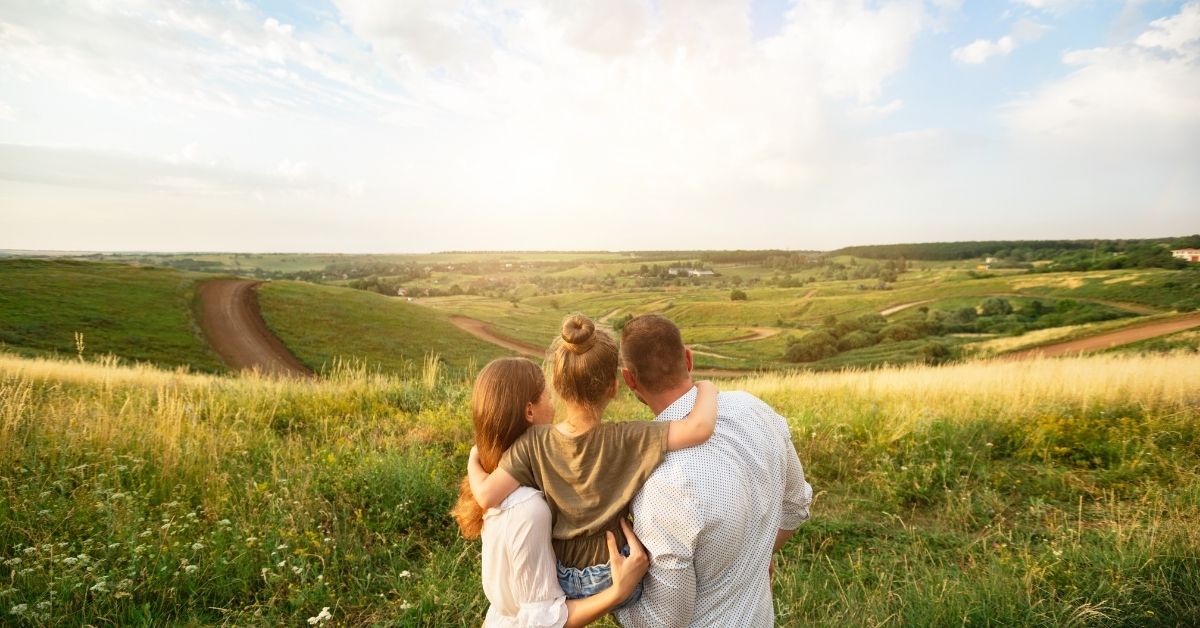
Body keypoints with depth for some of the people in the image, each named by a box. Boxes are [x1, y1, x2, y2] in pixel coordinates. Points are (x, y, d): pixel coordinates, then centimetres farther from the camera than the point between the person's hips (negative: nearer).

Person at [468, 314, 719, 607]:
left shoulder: (534, 442, -19)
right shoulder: (627, 440, -28)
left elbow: (486, 495, -22)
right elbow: (699, 427, -35)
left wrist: (473, 463, -2)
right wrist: (707, 389, -15)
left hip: (559, 578, 3)